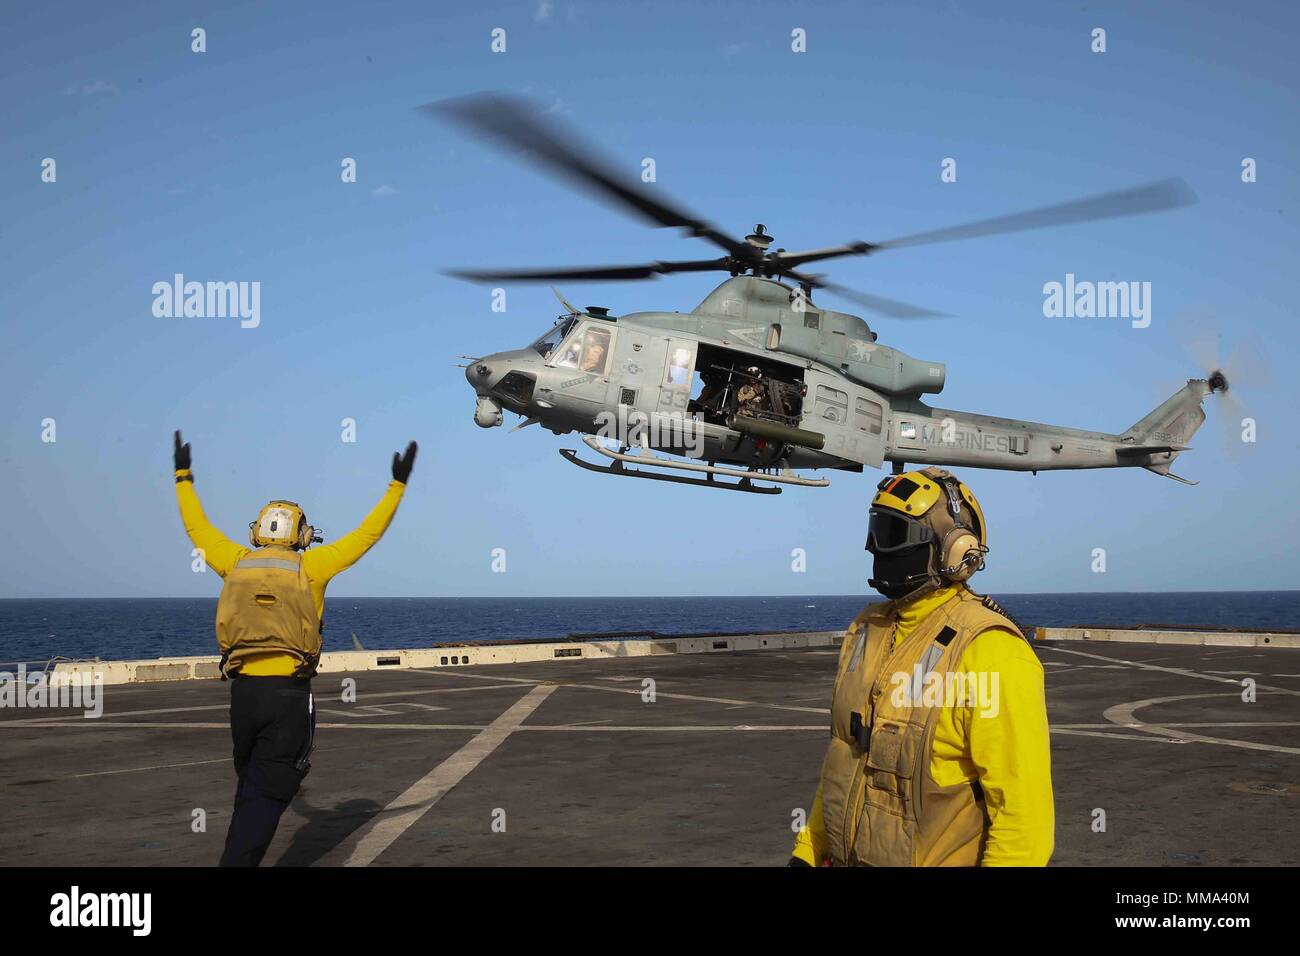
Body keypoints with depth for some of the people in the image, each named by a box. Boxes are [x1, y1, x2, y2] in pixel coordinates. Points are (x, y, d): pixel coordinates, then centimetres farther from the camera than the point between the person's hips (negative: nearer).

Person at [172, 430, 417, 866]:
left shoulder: (238, 563, 7)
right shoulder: (310, 565, 0)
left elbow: (197, 527, 22)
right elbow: (368, 534, 4)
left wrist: (183, 477, 35)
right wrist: (397, 485, 11)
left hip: (242, 688, 4)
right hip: (289, 691, -4)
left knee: (249, 787, 20)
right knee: (267, 795, -1)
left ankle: (240, 855, 27)